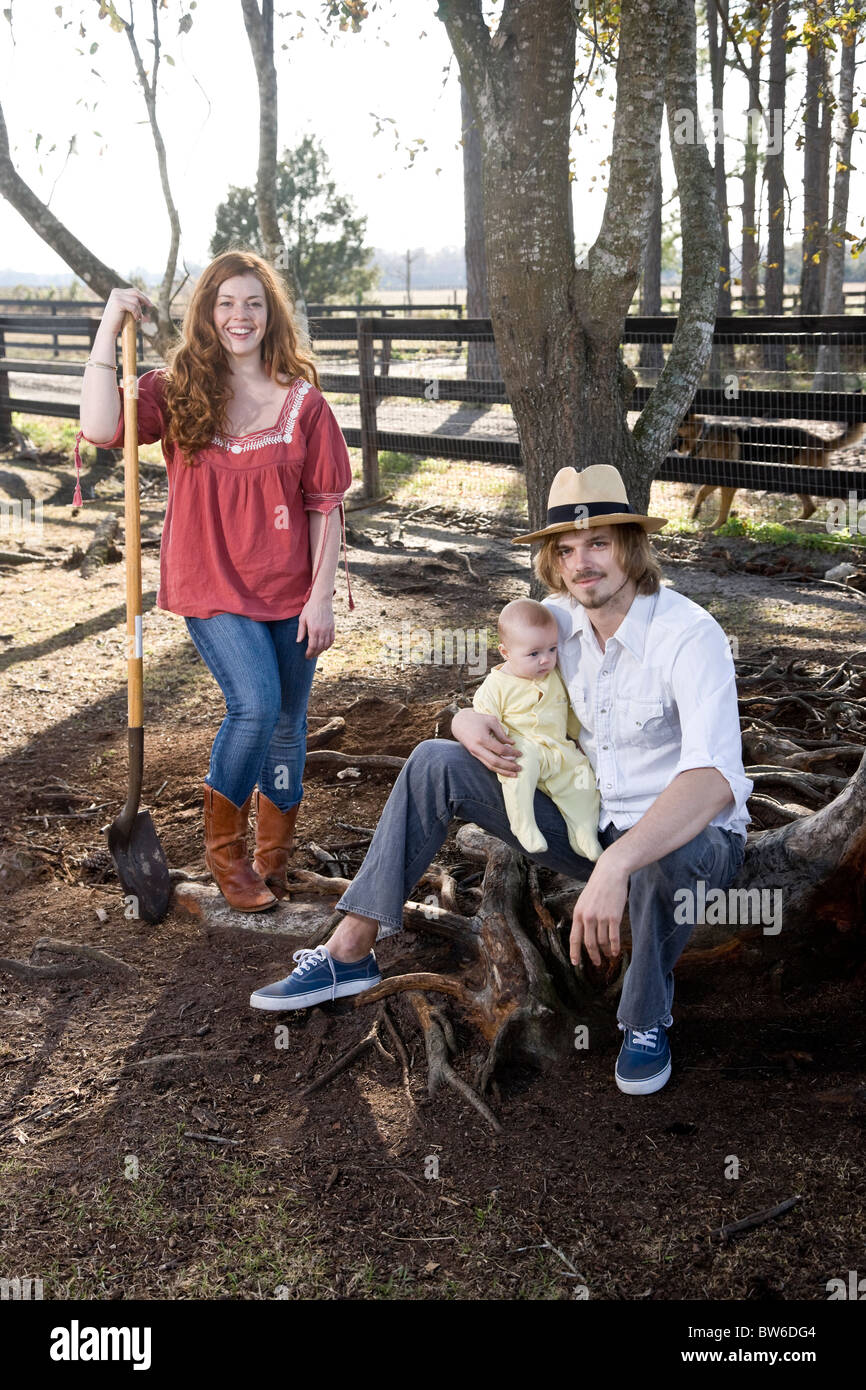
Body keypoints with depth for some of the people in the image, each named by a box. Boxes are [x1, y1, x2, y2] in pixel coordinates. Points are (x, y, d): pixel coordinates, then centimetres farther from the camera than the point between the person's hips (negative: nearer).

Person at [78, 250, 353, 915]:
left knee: (286, 724, 10)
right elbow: (100, 427, -18)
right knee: (255, 705, -19)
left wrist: (321, 596, -5)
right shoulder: (178, 393, 0)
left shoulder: (302, 400, 1)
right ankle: (223, 847, 5)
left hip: (289, 592, 2)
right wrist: (111, 325, -17)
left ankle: (272, 859, 31)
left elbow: (326, 507, 1)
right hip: (212, 587, -2)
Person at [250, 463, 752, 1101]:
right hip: (587, 820, 6)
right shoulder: (557, 619, -5)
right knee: (436, 762, -7)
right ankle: (350, 952, -3)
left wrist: (616, 864, -53)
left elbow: (715, 778, -40)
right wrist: (471, 724, -20)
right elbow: (496, 703, 7)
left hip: (690, 835, -5)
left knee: (668, 855, -43)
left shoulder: (690, 636, -25)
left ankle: (648, 1020, -12)